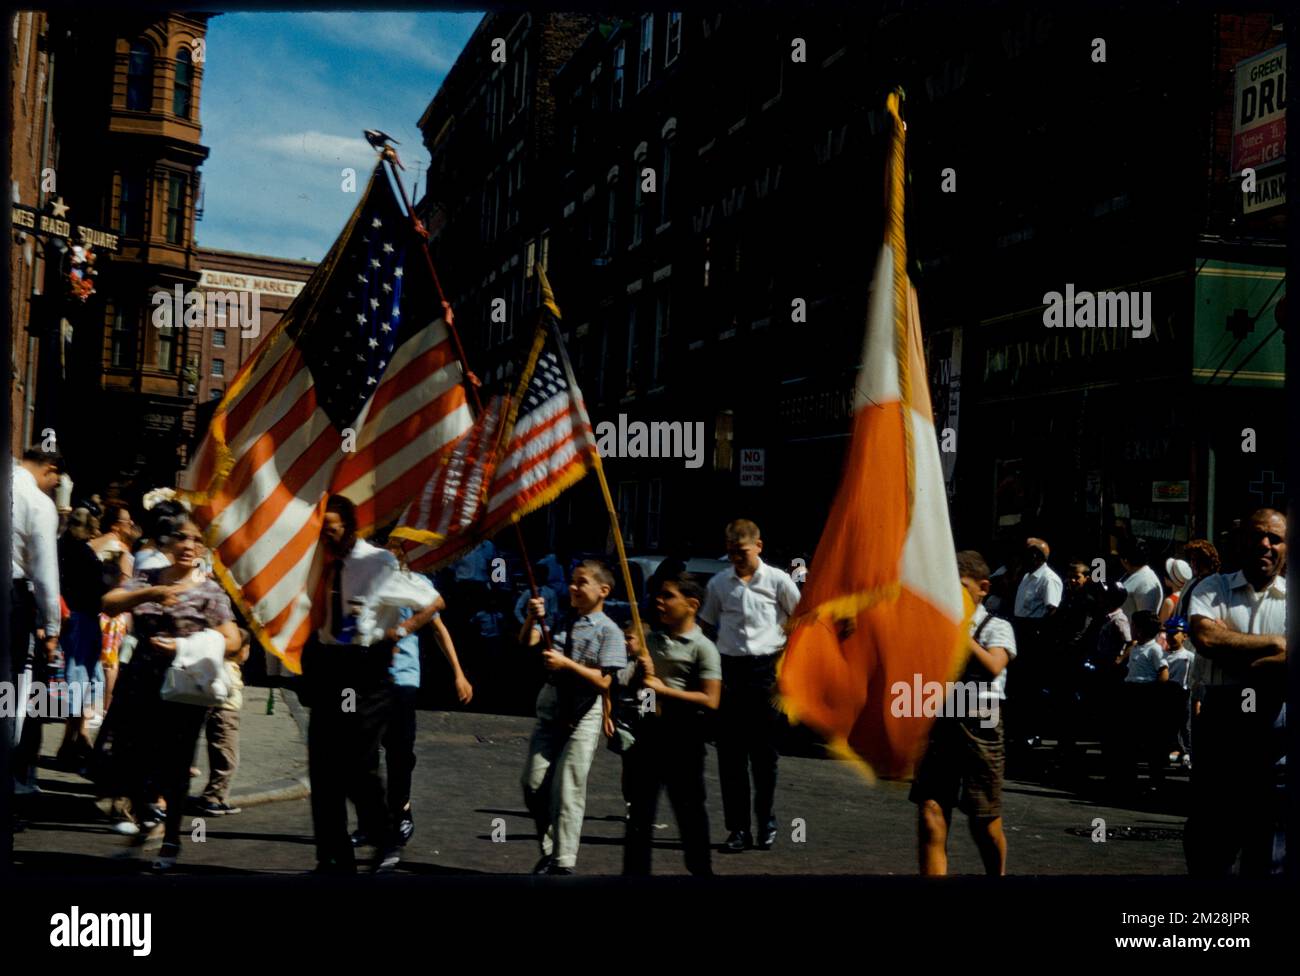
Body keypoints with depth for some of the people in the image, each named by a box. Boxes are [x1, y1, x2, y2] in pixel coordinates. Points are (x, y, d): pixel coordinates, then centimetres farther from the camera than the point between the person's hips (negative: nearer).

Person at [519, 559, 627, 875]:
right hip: (550, 714, 6)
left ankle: (563, 863, 6)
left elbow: (603, 681, -14)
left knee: (567, 791, -4)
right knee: (533, 785, 6)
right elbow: (527, 642, 0)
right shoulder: (560, 620, 9)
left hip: (582, 721, -5)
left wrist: (567, 663, -22)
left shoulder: (609, 631, -8)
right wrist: (532, 618, -19)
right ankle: (548, 851, 23)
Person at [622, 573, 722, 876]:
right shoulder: (651, 640, 11)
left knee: (688, 808, 5)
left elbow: (710, 701, -16)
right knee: (640, 808, 10)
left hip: (682, 737, -6)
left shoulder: (702, 648, -8)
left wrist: (663, 690, -16)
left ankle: (700, 869, 18)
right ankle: (635, 869, 17)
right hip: (648, 731, 6)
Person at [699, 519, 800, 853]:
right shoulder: (718, 584, 9)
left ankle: (766, 821, 20)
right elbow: (707, 626, 16)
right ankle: (738, 828, 6)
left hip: (766, 670, -2)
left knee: (765, 752, 4)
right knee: (730, 753, 0)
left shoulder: (777, 580, 2)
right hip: (729, 670, 2)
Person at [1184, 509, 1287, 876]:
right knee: (1208, 835, 9)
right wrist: (1275, 644, -8)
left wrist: (1232, 651, -12)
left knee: (1270, 837, 6)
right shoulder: (1213, 589, 7)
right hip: (1221, 720, 0)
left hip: (1276, 725, 0)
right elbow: (1205, 639, -12)